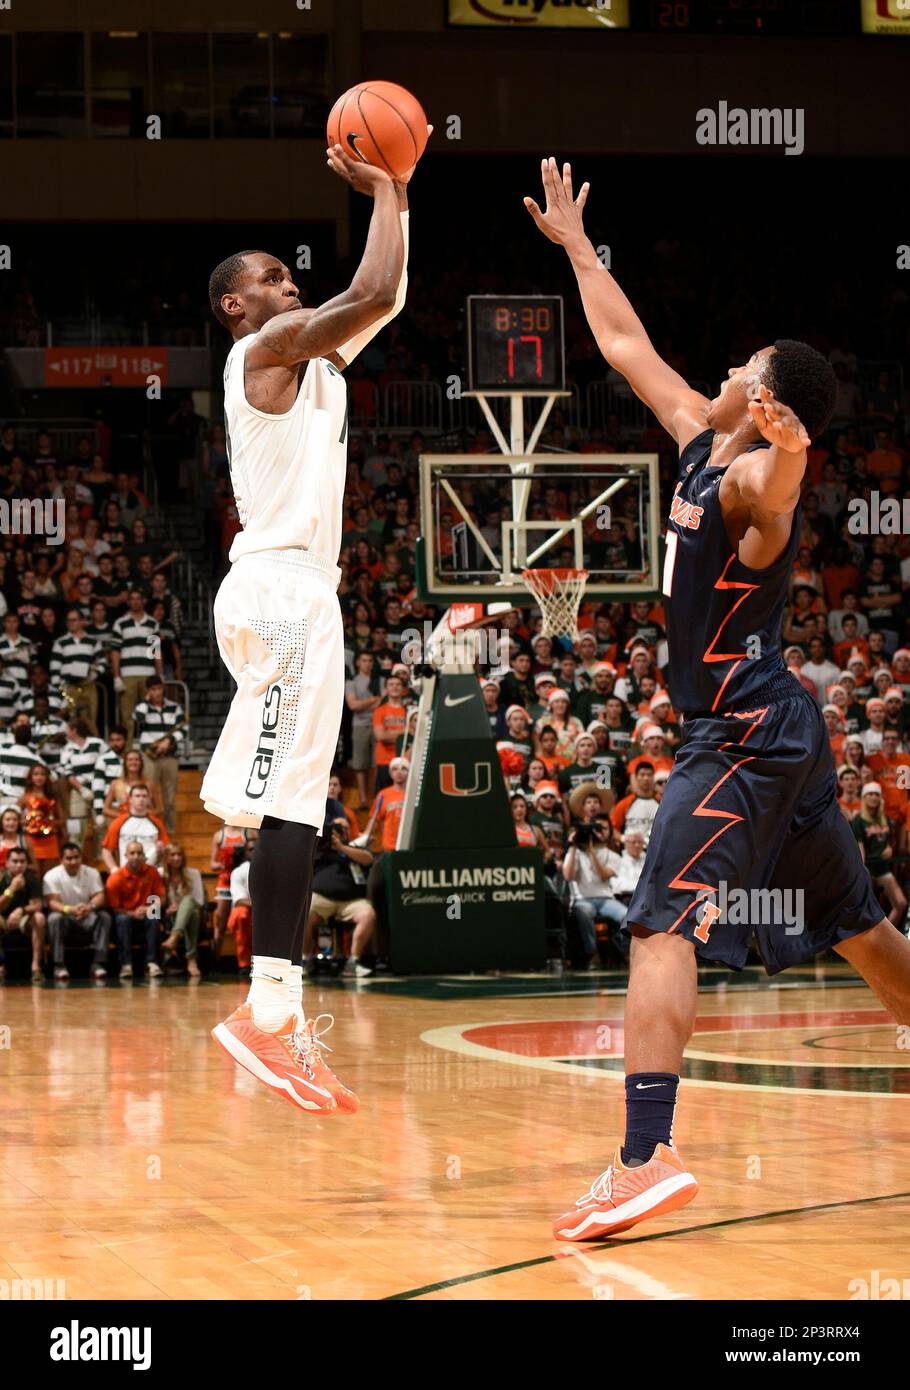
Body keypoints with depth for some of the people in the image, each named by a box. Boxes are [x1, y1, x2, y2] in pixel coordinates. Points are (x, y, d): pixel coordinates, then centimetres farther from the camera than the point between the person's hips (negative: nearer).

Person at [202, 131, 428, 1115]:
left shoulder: (309, 357, 22)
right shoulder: (267, 347, -6)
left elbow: (384, 299, 31)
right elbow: (375, 295, -18)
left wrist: (397, 196, 22)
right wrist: (383, 193, -4)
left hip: (294, 593, 11)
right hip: (281, 587, -11)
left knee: (289, 809, 7)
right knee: (289, 804, -17)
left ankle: (282, 1015, 7)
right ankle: (268, 1012, -21)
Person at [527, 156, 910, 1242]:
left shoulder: (752, 480, -16)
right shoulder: (701, 440, 11)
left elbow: (775, 481, -43)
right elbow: (628, 348, 23)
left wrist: (786, 449, -65)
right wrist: (575, 246, 26)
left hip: (743, 738, -11)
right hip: (778, 732, 11)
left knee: (661, 927, -18)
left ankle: (645, 1159, -28)